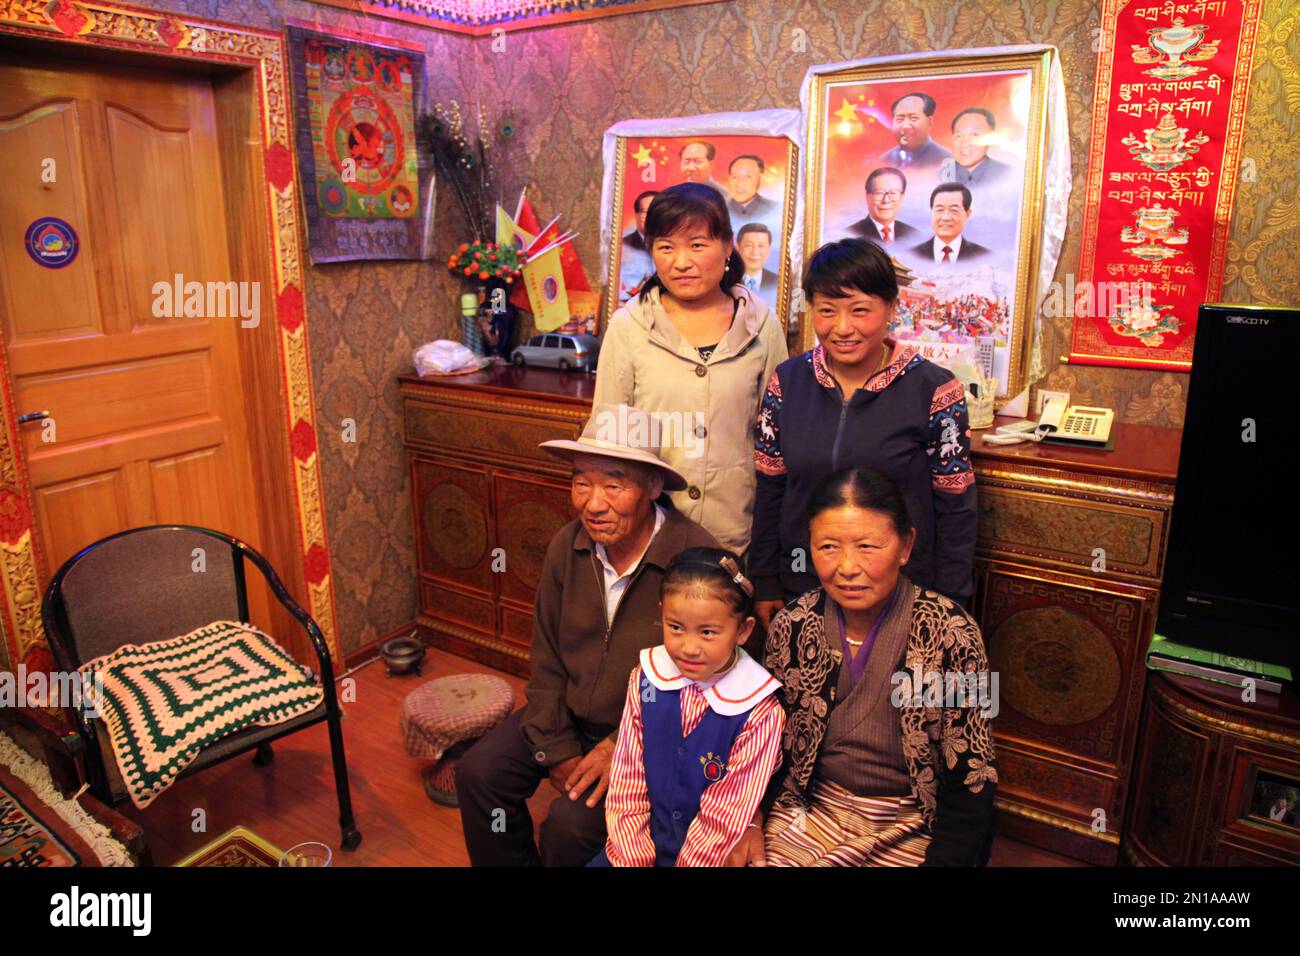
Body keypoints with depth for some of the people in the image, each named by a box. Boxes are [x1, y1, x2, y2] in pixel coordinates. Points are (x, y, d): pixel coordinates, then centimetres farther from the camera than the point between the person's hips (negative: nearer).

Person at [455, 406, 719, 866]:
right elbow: (547, 660, 3)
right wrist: (557, 749, -3)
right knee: (478, 772, -5)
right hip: (568, 715, 6)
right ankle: (517, 863, 21)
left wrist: (620, 747, -18)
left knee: (571, 823, -20)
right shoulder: (567, 545, -7)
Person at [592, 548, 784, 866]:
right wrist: (633, 860, -8)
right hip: (640, 845, 3)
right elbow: (626, 784, -1)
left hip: (708, 856, -3)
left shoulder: (760, 712, -17)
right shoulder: (645, 680, -4)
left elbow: (724, 819, -12)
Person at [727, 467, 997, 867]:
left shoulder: (949, 635, -18)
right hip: (811, 809, 2)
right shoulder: (792, 624, -9)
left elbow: (971, 780, -11)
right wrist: (752, 821, -7)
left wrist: (941, 860, -19)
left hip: (913, 828, -2)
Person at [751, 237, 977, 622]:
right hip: (800, 588, 3)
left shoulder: (934, 390, -12)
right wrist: (765, 584, 4)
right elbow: (769, 490, 2)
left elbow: (956, 508, -7)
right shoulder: (787, 382, -3)